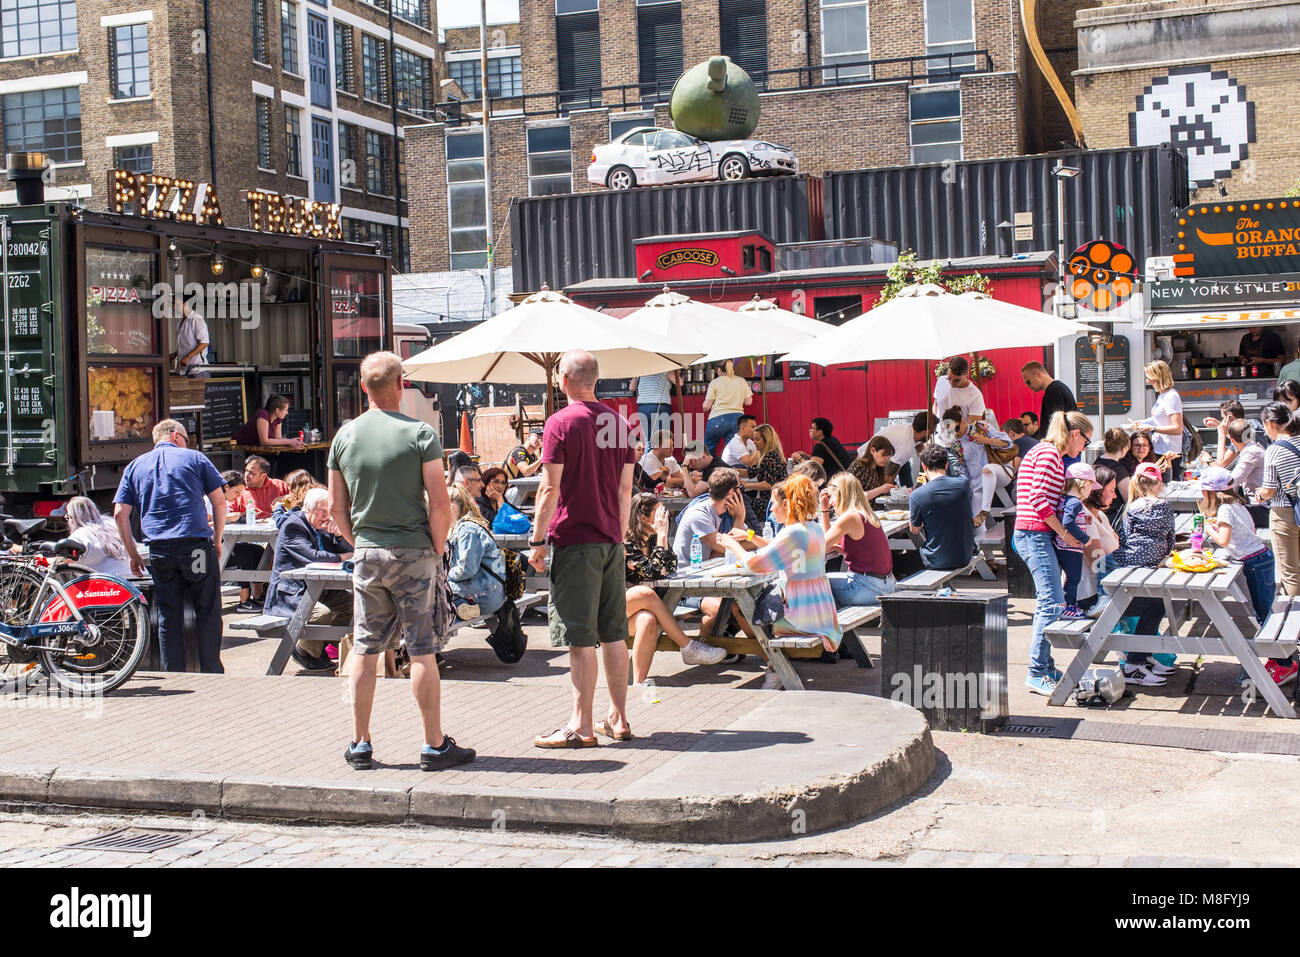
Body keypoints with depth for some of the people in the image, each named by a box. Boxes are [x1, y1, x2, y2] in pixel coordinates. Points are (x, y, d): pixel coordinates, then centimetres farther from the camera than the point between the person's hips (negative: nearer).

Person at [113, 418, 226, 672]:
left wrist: (132, 553, 13)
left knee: (169, 617, 9)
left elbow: (120, 514, 7)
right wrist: (217, 540, 13)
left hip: (159, 550, 3)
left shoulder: (135, 466, 16)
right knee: (208, 613, 4)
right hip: (197, 545, -3)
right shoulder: (194, 458, 9)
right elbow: (219, 502, 3)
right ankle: (212, 675, 4)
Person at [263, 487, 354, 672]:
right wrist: (343, 557, -18)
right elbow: (312, 556, -25)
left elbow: (349, 550, 10)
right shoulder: (292, 526, -12)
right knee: (323, 612, -33)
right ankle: (303, 651, -4)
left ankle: (323, 648, 6)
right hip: (291, 592, -9)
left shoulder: (322, 527, 13)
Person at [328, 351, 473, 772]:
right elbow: (439, 504, -12)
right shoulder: (420, 435, -9)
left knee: (364, 649, 10)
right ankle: (435, 745, 6)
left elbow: (337, 508, 8)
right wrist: (438, 549, 0)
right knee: (422, 650, 1)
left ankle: (360, 744, 16)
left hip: (367, 555, 4)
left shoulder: (344, 436, 4)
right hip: (413, 552, -4)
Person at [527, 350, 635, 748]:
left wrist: (538, 540, -7)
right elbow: (625, 489, 13)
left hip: (575, 541, -6)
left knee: (580, 638, -4)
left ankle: (581, 726, 0)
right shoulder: (617, 422, 10)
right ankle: (618, 719, 17)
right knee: (614, 634, 11)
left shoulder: (561, 422, -10)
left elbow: (551, 488, -13)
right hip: (611, 542, 7)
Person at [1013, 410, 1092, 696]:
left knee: (1046, 603, 13)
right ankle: (1037, 674, -11)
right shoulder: (1048, 453, -12)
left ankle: (1046, 668, 18)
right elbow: (1038, 499, -20)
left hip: (1037, 536, 11)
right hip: (1035, 535, -11)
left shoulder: (1051, 454, 20)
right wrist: (1063, 532, -15)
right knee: (1053, 603, -13)